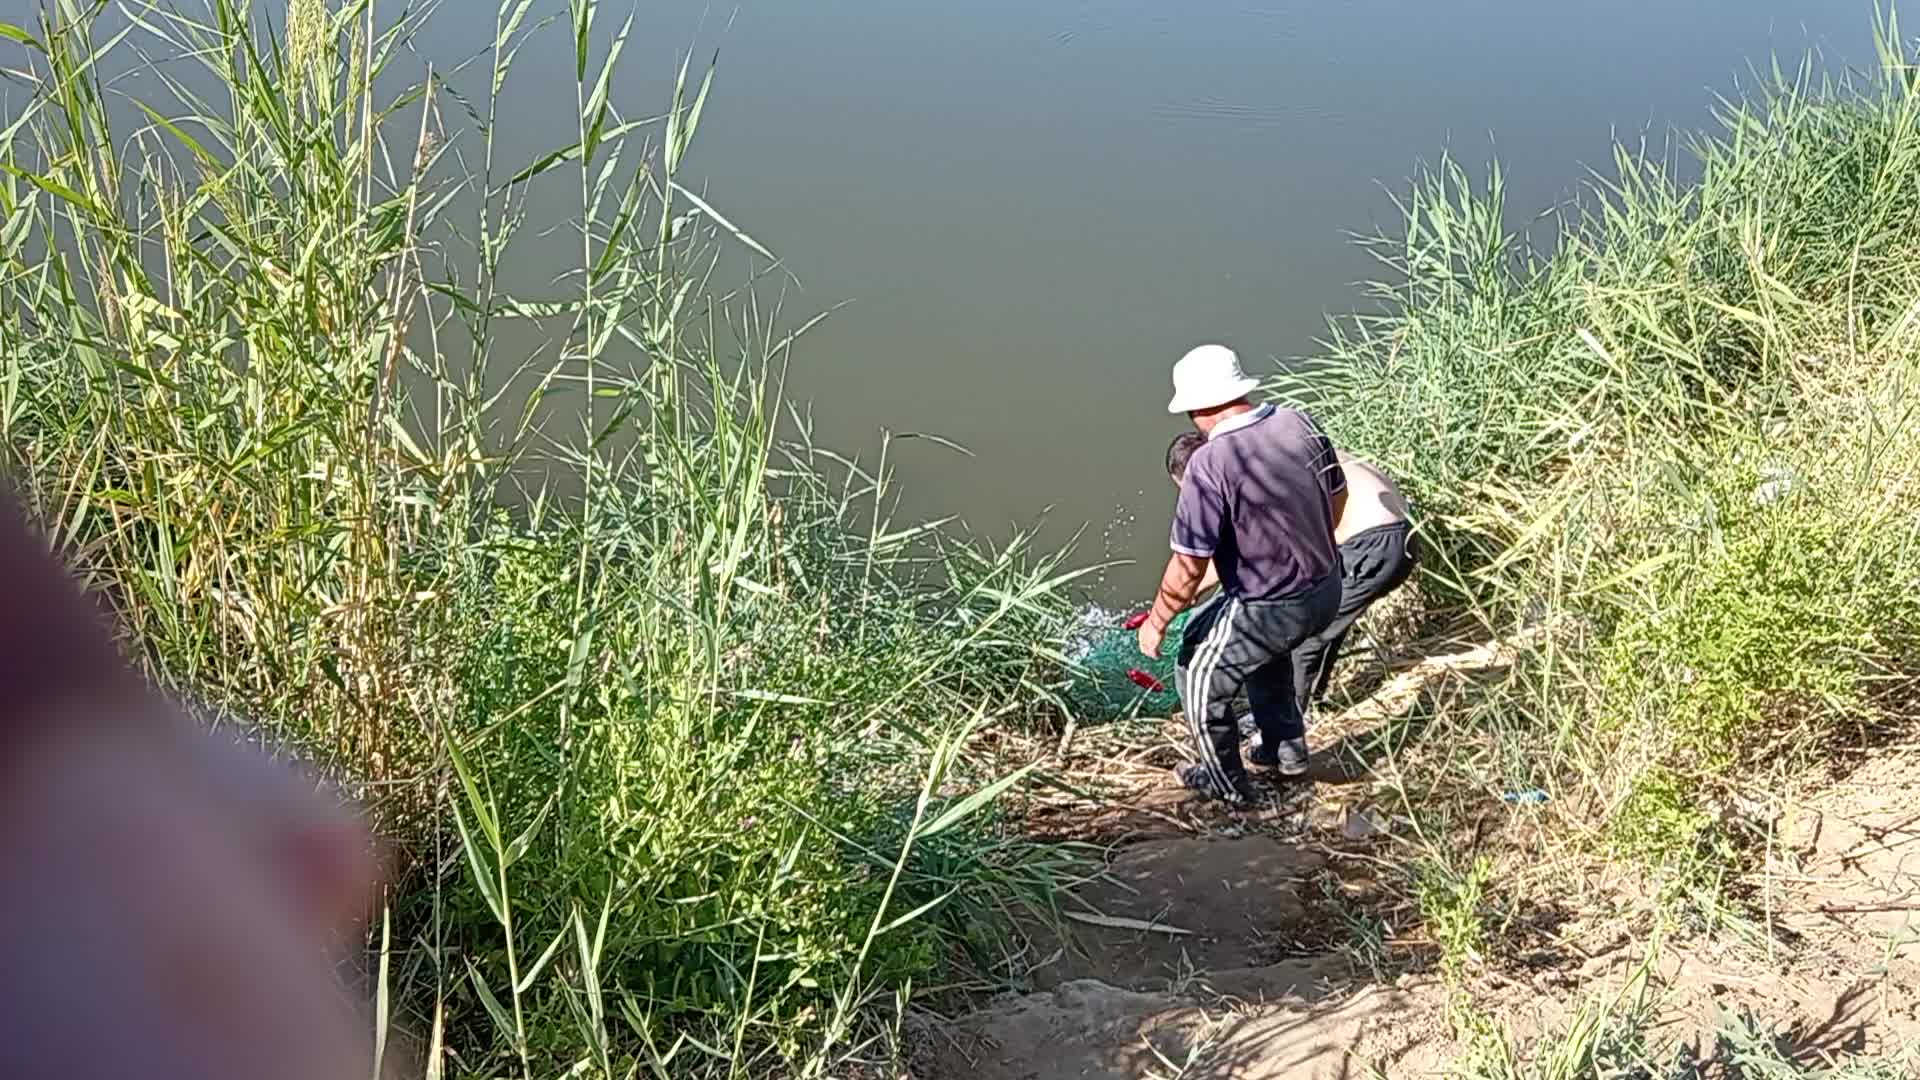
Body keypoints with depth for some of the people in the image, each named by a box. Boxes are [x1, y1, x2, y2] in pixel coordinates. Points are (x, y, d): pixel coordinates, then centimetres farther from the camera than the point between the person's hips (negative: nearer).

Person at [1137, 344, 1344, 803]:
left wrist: (1156, 622, -7)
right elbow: (1337, 496, 10)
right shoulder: (1299, 422, -6)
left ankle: (1227, 782, 33)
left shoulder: (1210, 463, -27)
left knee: (1199, 673, 17)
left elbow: (1188, 566, -23)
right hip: (1327, 589, 7)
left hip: (1272, 610, -7)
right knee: (1266, 647, 36)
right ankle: (1287, 747, 47)